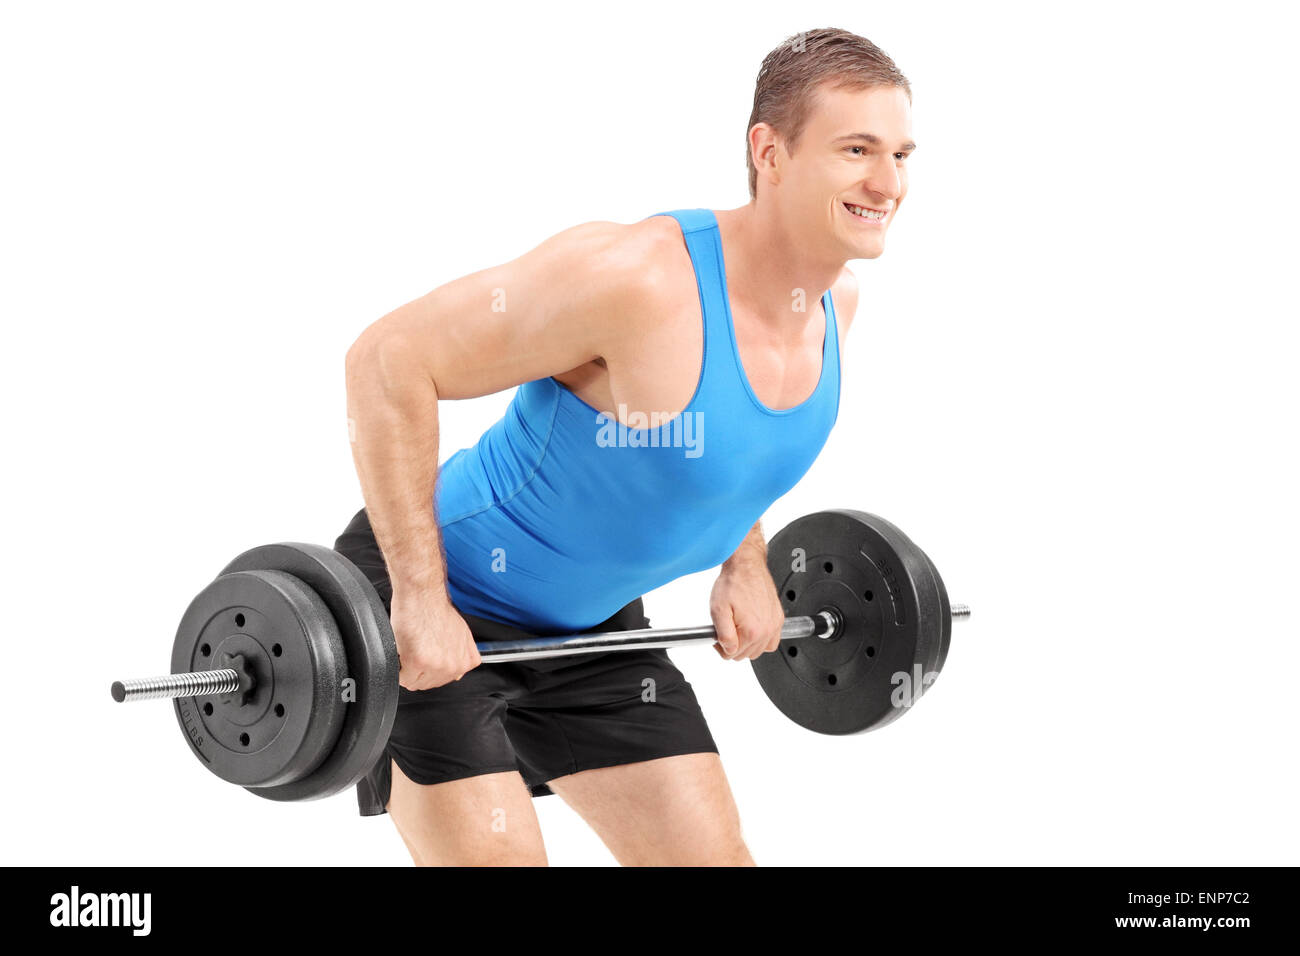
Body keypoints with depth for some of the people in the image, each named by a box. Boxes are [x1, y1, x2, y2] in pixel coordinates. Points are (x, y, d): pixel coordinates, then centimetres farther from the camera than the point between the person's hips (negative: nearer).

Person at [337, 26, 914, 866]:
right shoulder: (643, 279, -32)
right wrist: (419, 598, -28)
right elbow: (389, 358, -29)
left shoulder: (837, 303, -6)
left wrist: (743, 561, 8)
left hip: (589, 621, 8)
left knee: (714, 856, 9)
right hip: (443, 609, -8)